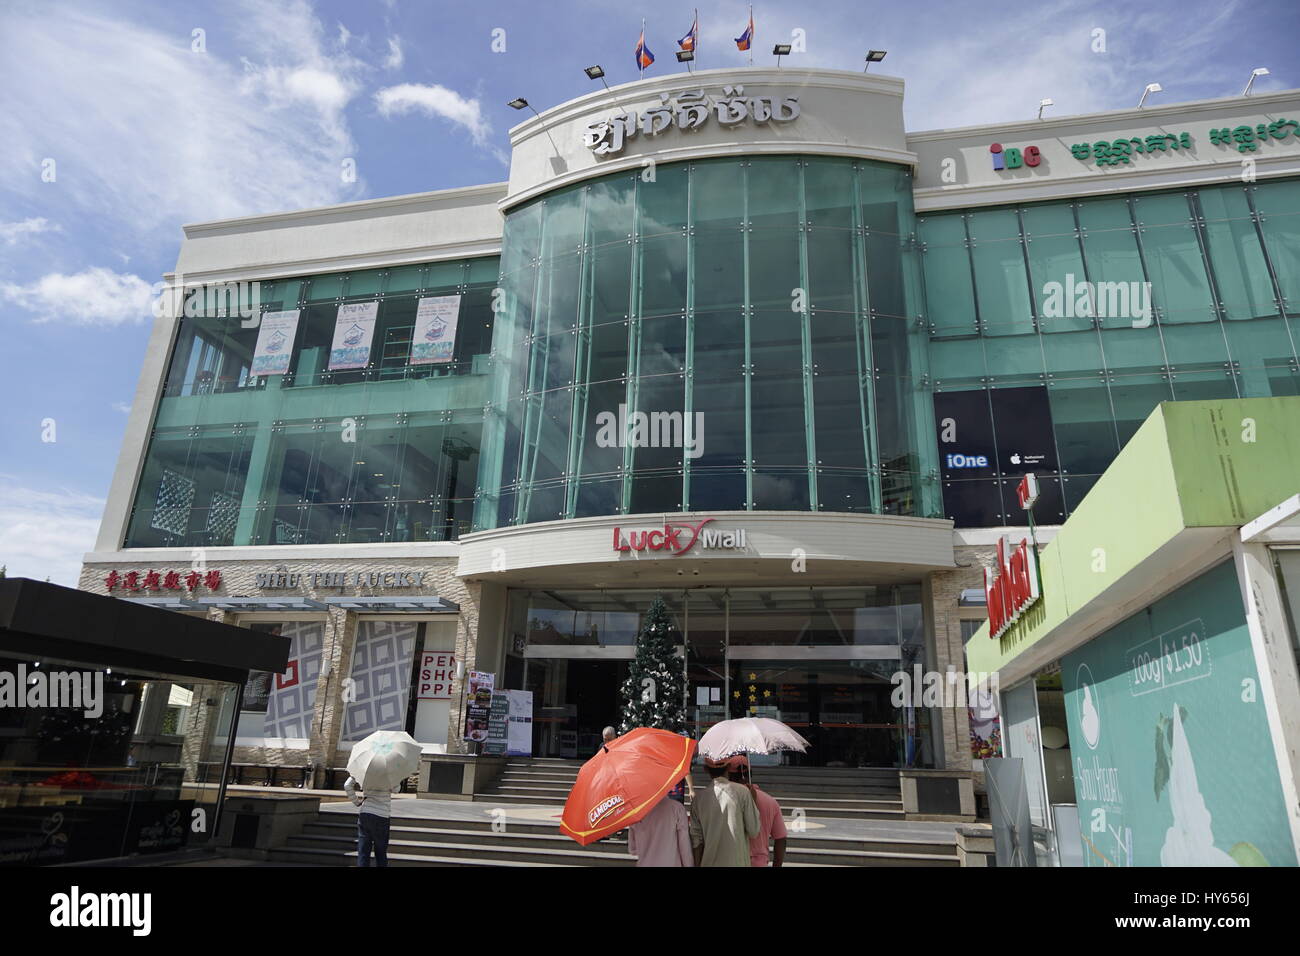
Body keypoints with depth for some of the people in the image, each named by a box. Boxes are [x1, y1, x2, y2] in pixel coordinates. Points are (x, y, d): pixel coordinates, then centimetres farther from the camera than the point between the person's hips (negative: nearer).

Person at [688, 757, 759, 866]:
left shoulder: (699, 797, -1)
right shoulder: (742, 792, -7)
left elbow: (696, 839, 1)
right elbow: (753, 832, -3)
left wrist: (697, 864, 10)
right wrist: (753, 799, 8)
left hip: (709, 863, 2)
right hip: (738, 862, -2)